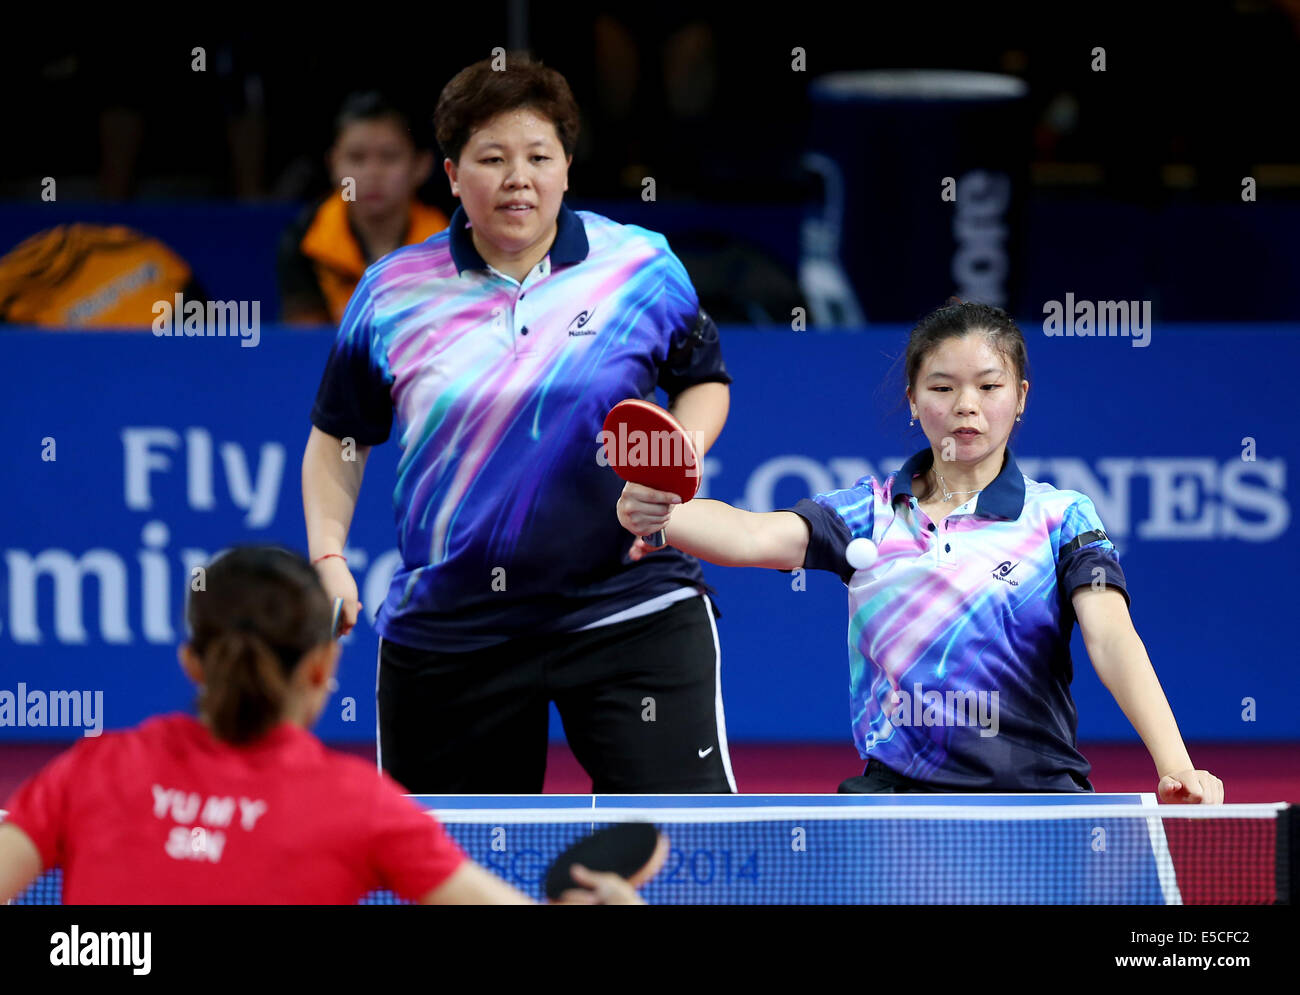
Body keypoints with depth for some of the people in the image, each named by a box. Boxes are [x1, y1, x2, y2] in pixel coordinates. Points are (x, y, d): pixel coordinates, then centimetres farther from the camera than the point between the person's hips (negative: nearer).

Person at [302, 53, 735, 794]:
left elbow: (705, 377, 14)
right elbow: (340, 435, 13)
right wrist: (327, 557, 0)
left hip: (628, 612, -1)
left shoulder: (644, 268, 0)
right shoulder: (392, 293, 2)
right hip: (446, 634, 2)